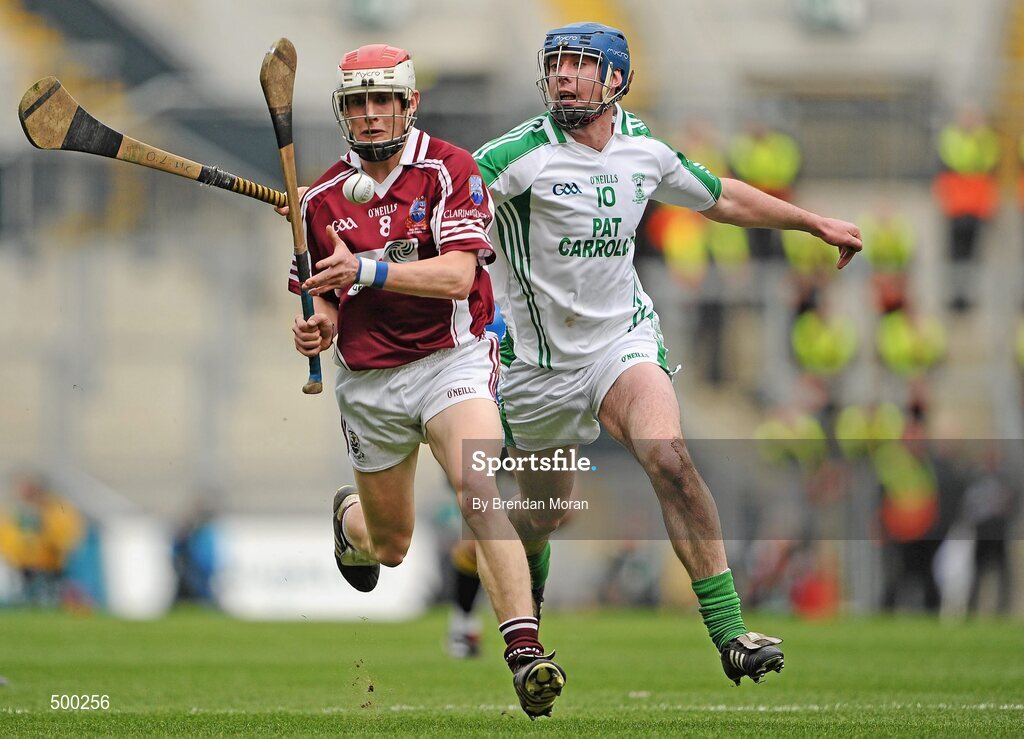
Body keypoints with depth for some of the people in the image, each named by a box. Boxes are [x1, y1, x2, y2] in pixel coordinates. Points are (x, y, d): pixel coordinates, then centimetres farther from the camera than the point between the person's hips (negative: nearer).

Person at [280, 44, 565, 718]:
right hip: (368, 379, 4)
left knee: (480, 489, -29)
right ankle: (350, 514, 52)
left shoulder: (449, 170, -9)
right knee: (390, 548, 14)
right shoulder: (324, 200, 5)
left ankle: (524, 651, -34)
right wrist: (320, 325, -6)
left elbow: (457, 275, -21)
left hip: (451, 358, -4)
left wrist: (367, 270, -31)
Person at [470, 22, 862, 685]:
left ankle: (729, 629, -23)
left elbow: (721, 198, 19)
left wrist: (817, 224, 27)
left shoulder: (644, 151, 1)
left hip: (624, 340, 2)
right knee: (544, 516, 9)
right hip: (539, 362, -2)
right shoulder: (523, 154, -15)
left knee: (669, 457, -25)